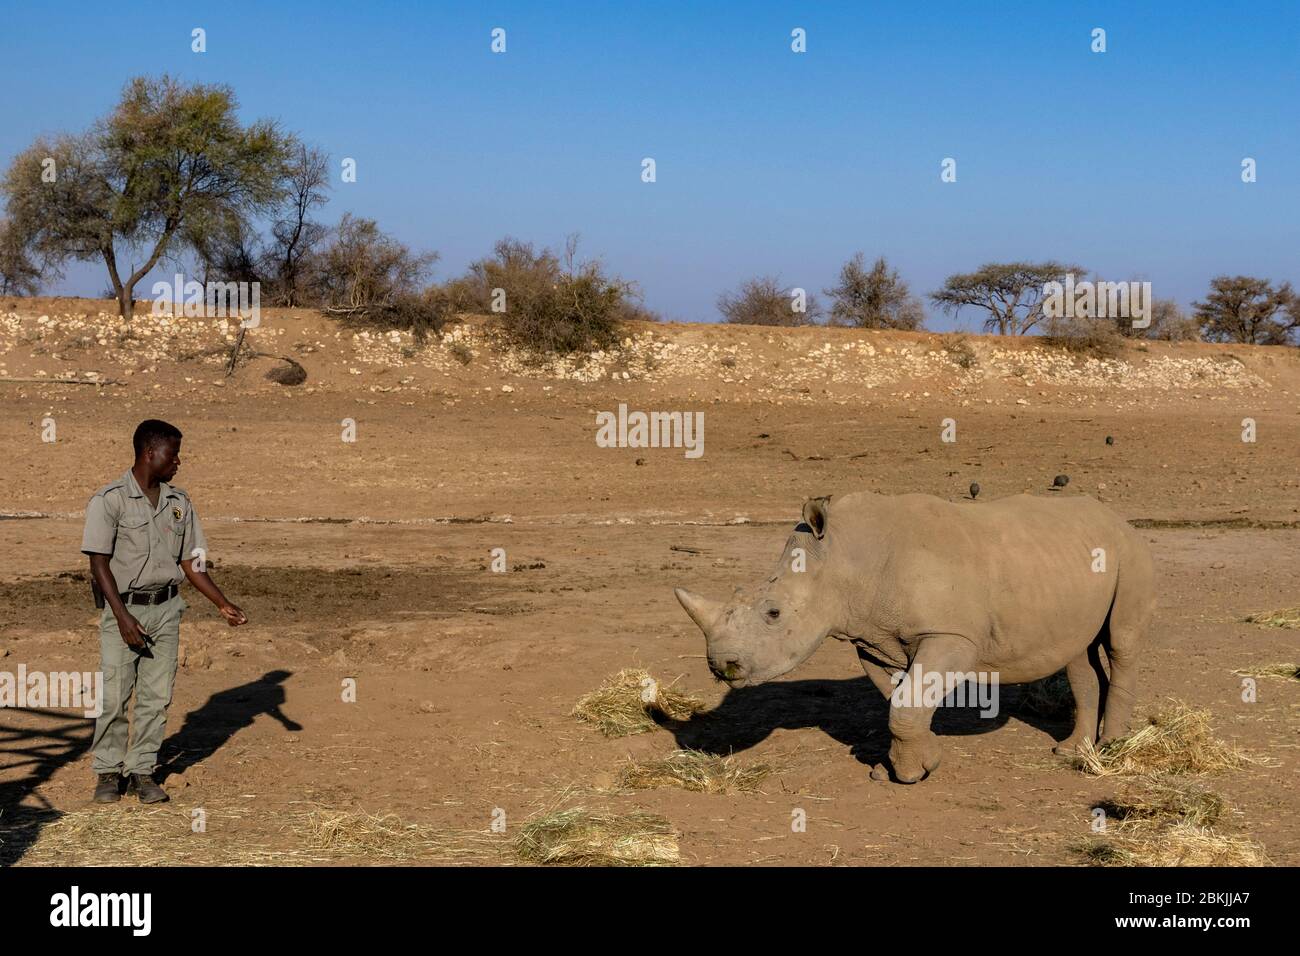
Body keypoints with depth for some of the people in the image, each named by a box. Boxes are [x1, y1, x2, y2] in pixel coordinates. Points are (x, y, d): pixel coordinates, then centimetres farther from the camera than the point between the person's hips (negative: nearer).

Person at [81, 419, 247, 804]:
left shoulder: (179, 502, 8)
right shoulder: (109, 500, -8)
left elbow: (191, 562, 12)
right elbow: (99, 562, -10)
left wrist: (223, 604, 5)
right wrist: (122, 616, -18)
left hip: (166, 609, 4)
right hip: (123, 607, -4)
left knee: (156, 696, 4)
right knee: (113, 695, -2)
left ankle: (142, 771, 13)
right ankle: (108, 771, 11)